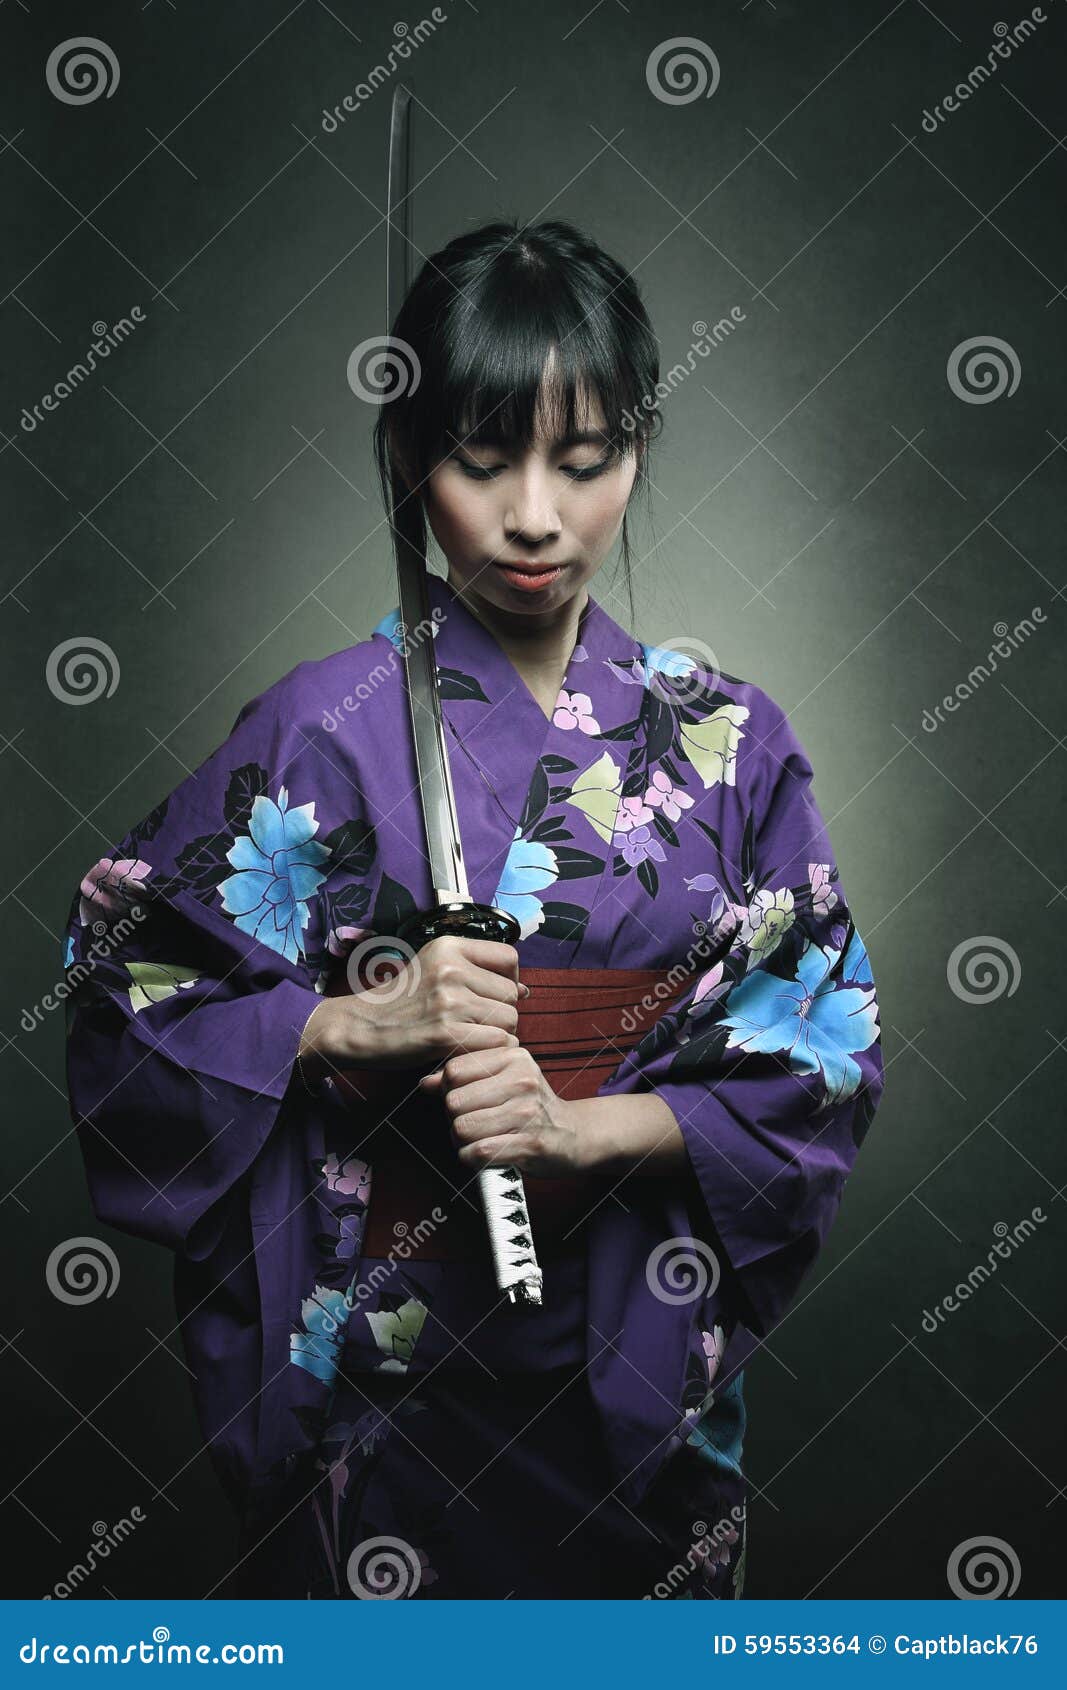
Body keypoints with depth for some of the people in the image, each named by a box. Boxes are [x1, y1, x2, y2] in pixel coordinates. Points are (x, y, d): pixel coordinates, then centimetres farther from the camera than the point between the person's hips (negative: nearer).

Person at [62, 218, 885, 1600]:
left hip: (645, 1348, 3)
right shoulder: (326, 728, -11)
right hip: (387, 1338, -2)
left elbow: (826, 1046, -3)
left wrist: (584, 1126, -17)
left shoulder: (726, 736, -4)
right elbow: (119, 985, -6)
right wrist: (353, 1024, -20)